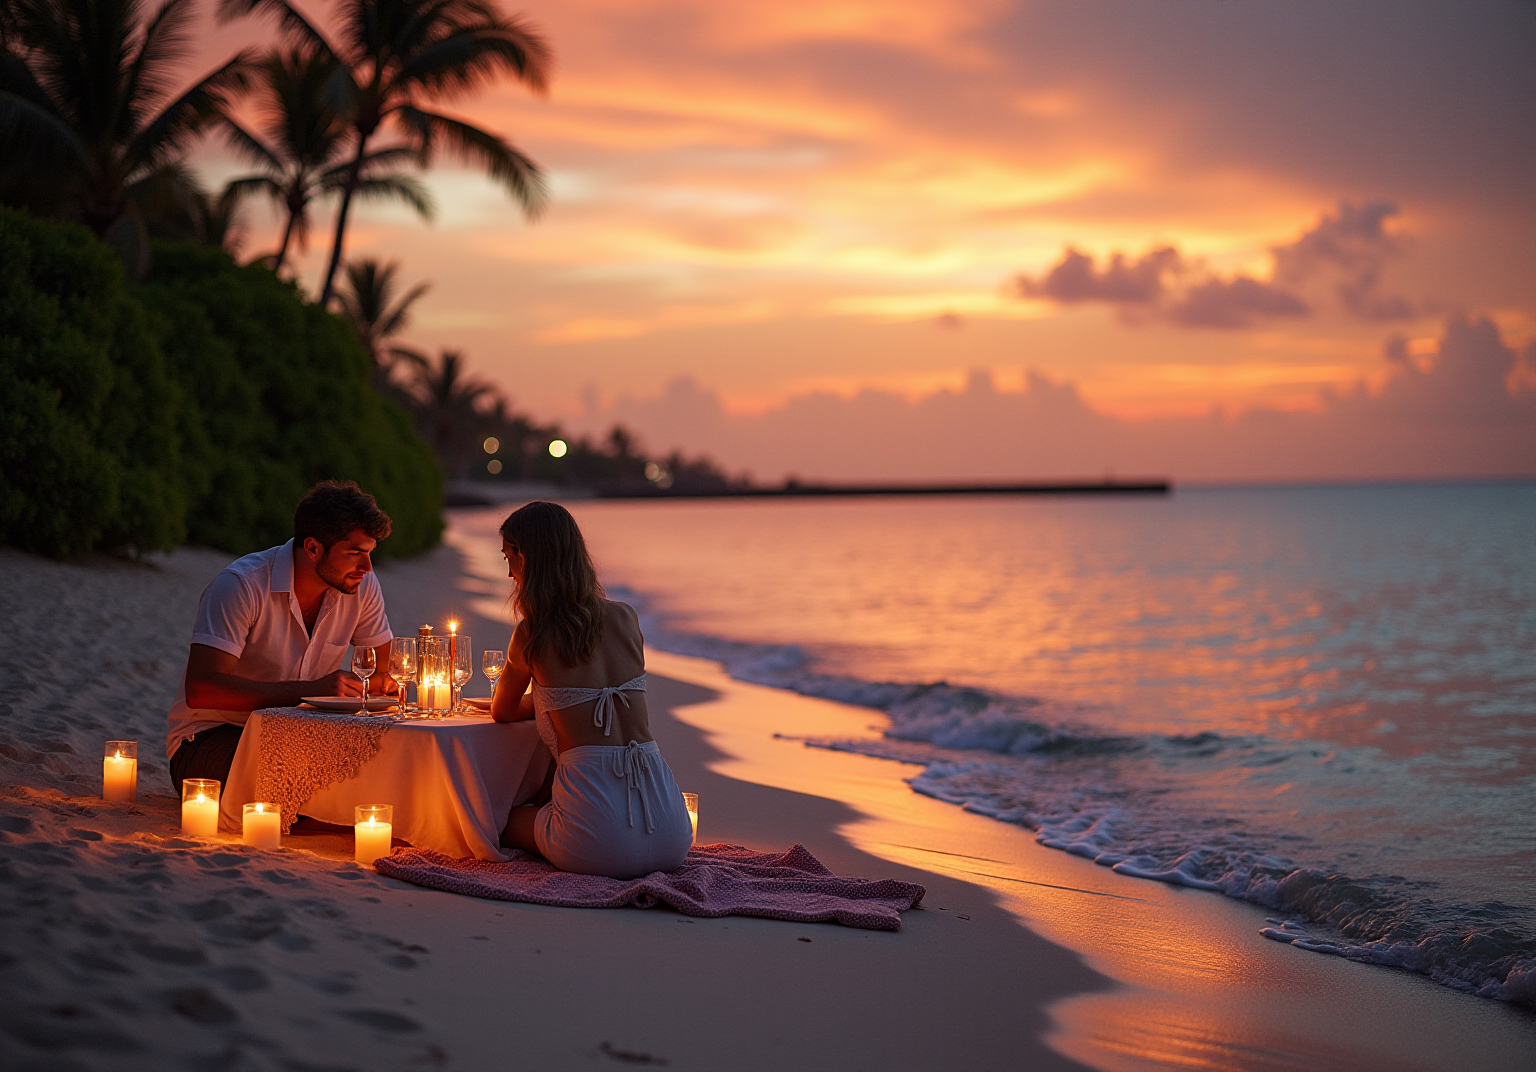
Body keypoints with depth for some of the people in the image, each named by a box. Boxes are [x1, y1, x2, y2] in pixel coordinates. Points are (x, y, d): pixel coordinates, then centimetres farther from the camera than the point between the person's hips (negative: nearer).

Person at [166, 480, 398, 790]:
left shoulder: (362, 584, -2)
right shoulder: (241, 585, -20)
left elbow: (388, 666, 11)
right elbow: (200, 690, -29)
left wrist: (384, 681, -17)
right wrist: (311, 690, -34)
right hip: (209, 738, -6)